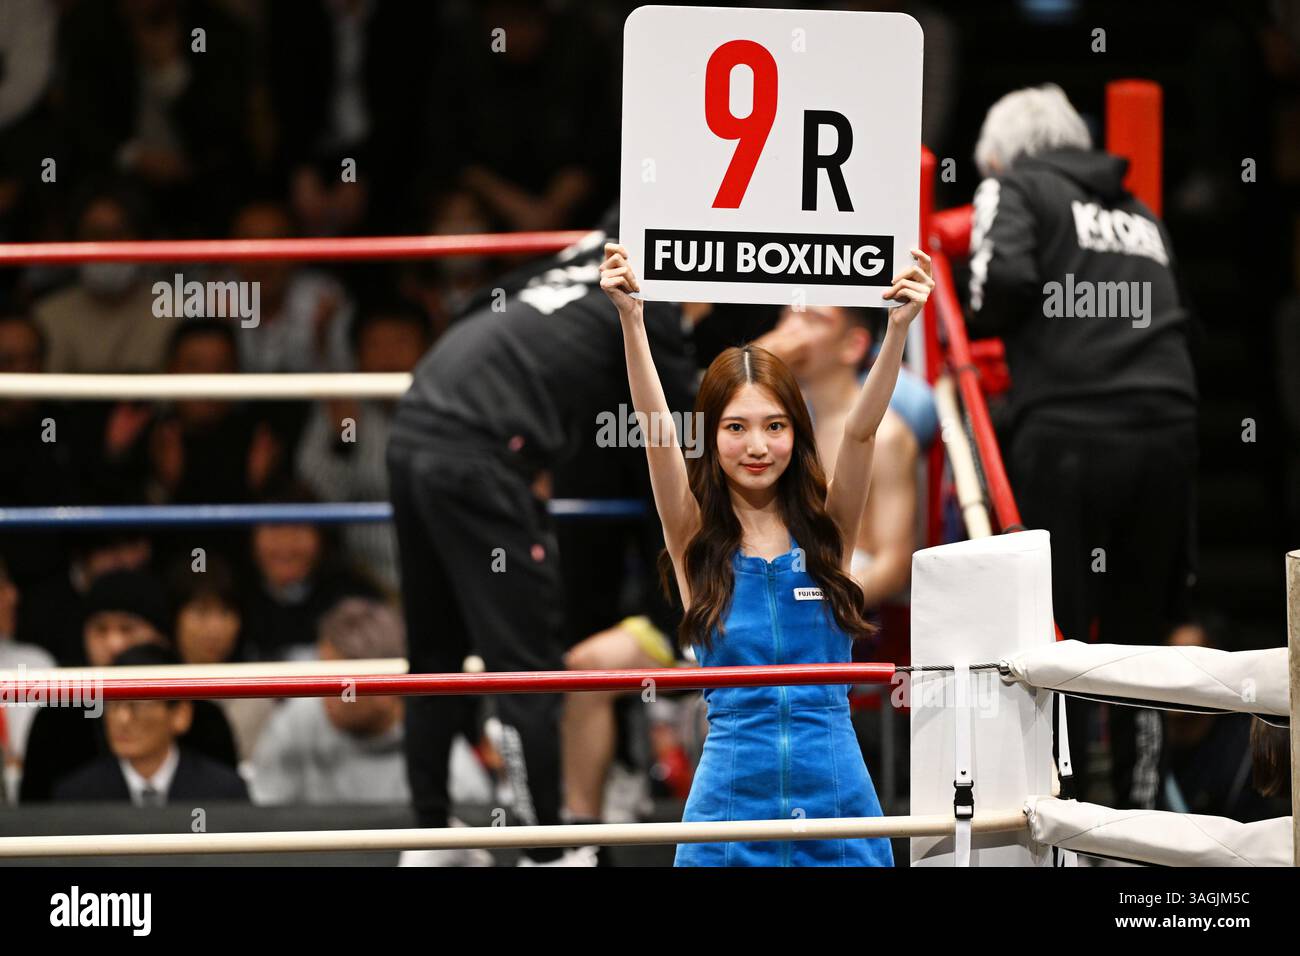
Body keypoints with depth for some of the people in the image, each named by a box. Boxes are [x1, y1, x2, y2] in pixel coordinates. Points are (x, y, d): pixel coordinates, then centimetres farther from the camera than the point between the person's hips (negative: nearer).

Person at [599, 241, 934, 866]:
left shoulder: (828, 529, 5)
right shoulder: (695, 536, 3)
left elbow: (861, 431, -8)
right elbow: (657, 432, -9)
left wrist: (899, 326, -23)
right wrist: (631, 319, -22)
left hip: (835, 785, 1)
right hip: (732, 785, -1)